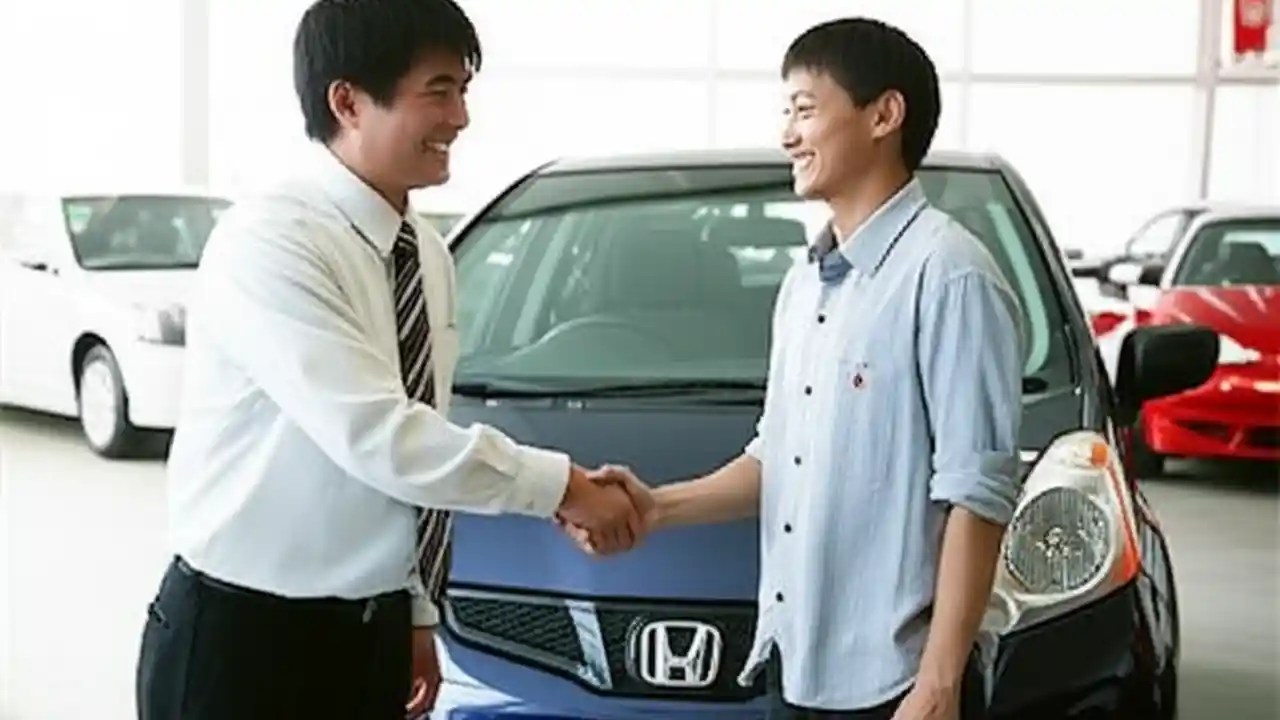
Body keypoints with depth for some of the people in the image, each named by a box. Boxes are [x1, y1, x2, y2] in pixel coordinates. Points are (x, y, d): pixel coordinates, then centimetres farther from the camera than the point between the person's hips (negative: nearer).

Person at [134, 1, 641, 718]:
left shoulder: (428, 255, 5)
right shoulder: (270, 242, -19)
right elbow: (377, 438, -26)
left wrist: (416, 618, 13)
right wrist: (561, 486, -20)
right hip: (243, 638, -7)